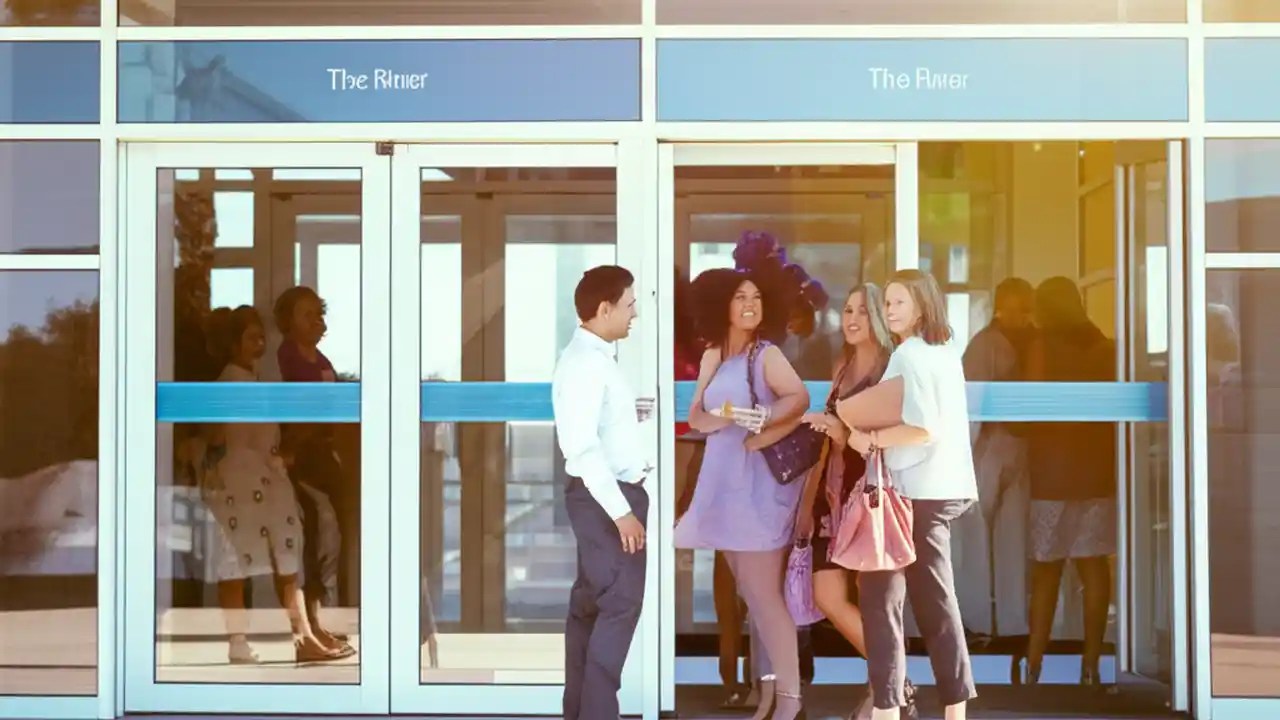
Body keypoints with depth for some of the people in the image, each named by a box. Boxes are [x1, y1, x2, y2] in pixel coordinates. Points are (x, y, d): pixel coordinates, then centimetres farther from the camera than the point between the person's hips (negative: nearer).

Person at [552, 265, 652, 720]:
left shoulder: (596, 357, 12)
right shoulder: (584, 362, -19)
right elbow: (582, 445, -25)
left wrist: (635, 412, 9)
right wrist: (620, 510, -25)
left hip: (609, 494, 10)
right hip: (604, 496, -10)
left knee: (591, 602, 13)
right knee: (620, 603, -9)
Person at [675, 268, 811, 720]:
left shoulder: (767, 354, -6)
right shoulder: (712, 356, 12)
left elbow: (800, 399, -22)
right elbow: (695, 417, 7)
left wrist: (762, 434, -26)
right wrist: (722, 418, -13)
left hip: (760, 482, -6)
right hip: (722, 480, 6)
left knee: (762, 593, -8)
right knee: (750, 592, 9)